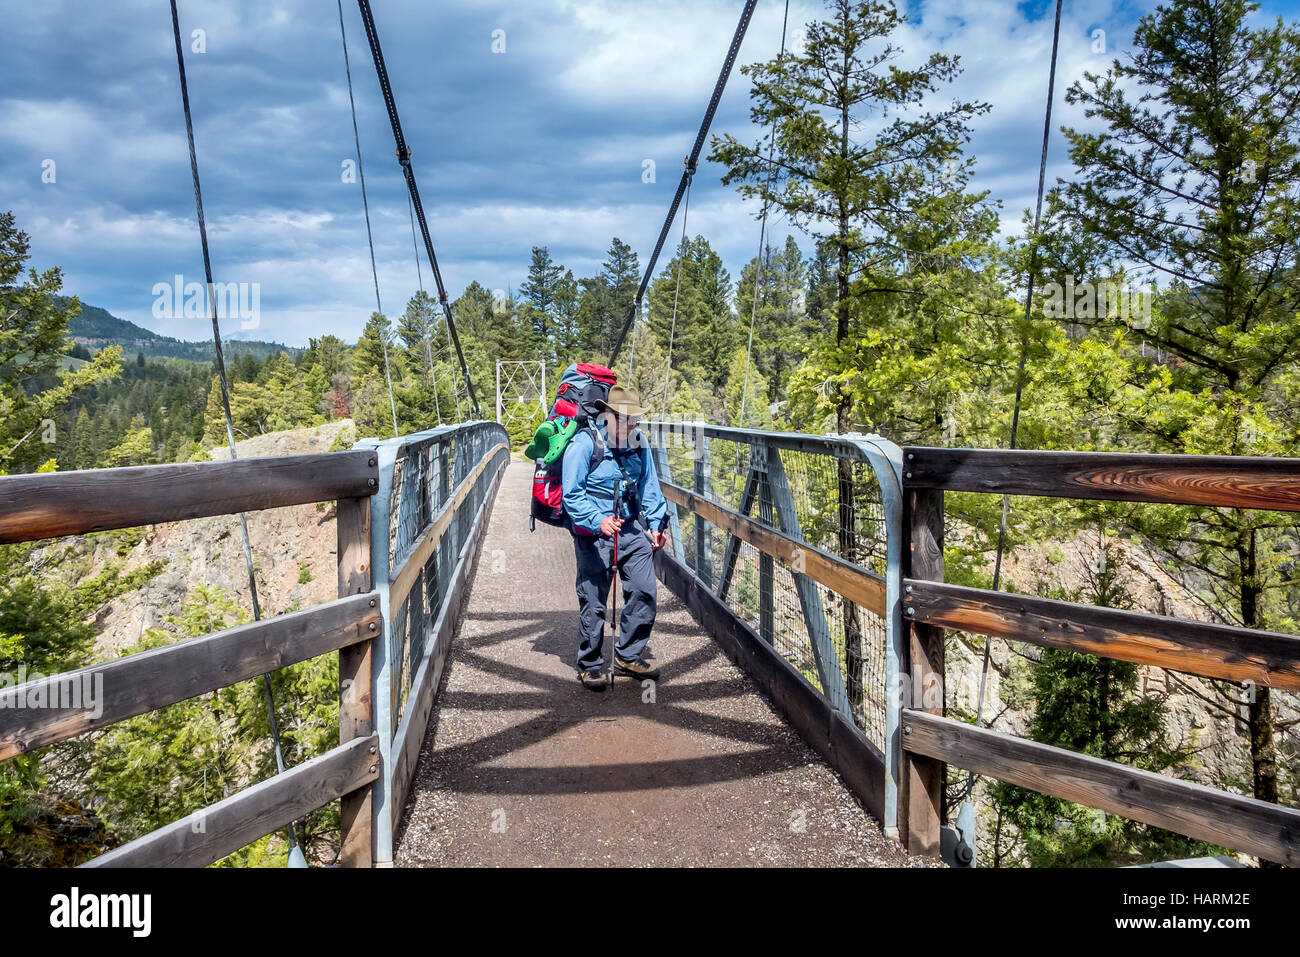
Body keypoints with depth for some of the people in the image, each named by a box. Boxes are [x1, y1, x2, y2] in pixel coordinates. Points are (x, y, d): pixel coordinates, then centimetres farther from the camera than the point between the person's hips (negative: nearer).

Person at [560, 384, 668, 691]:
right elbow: (572, 494, -15)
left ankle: (628, 657, 19)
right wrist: (598, 521, -28)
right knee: (593, 601, 0)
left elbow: (649, 486, 16)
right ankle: (590, 665, 18)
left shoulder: (639, 442, 6)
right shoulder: (584, 444, -12)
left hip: (632, 530, 5)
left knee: (645, 591, 1)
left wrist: (656, 524, 8)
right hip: (594, 533, -5)